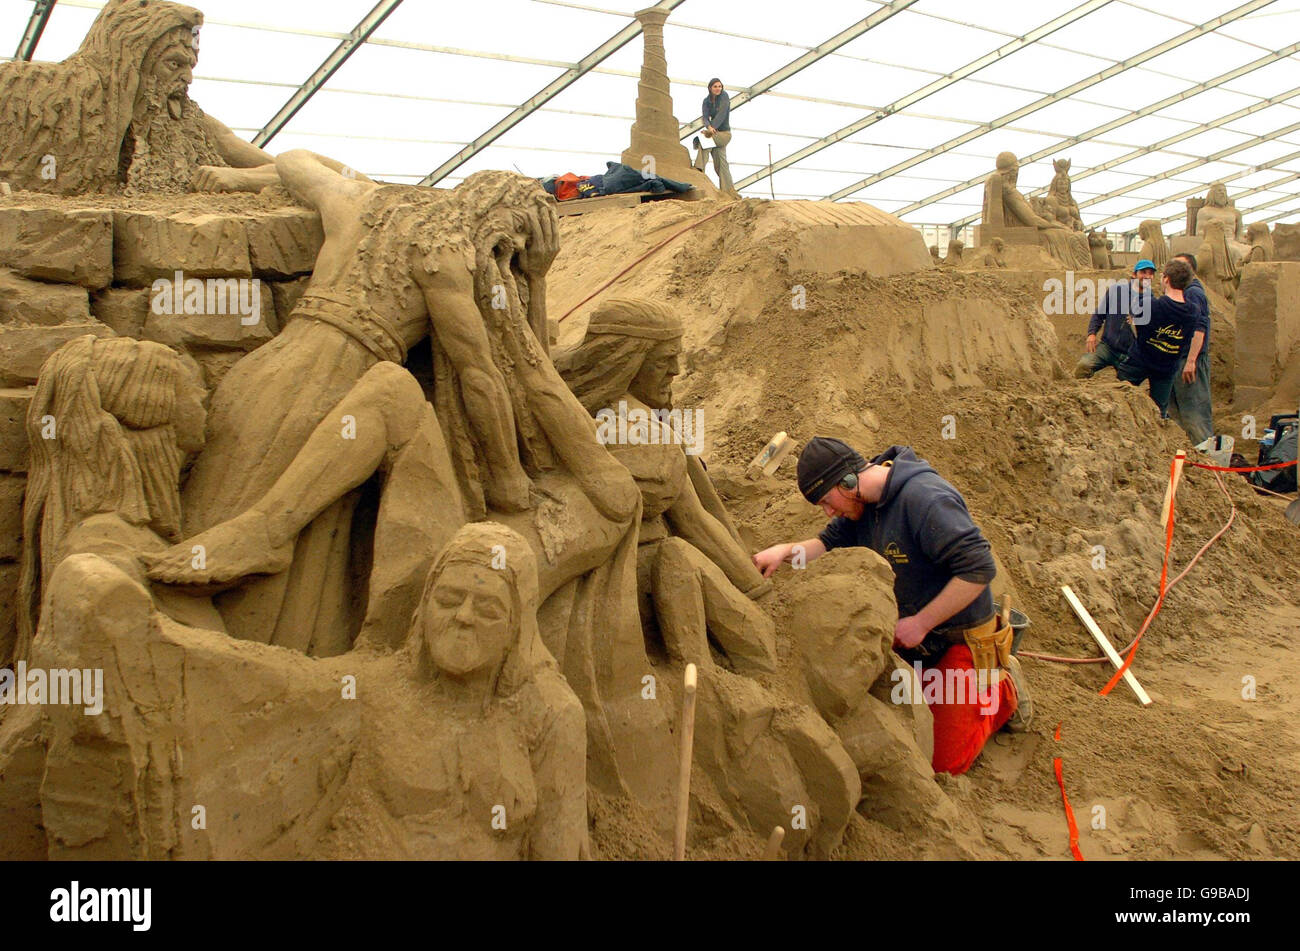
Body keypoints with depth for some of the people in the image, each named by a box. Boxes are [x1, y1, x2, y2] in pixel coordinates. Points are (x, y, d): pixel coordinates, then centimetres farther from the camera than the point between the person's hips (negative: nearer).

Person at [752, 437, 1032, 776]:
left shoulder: (925, 499, -28)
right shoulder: (864, 501, -1)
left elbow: (979, 567, -30)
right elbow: (831, 543, 9)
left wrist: (920, 623, -25)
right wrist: (786, 550, -12)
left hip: (957, 639, -8)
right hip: (908, 633, 8)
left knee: (945, 760, -5)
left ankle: (1003, 691, 18)